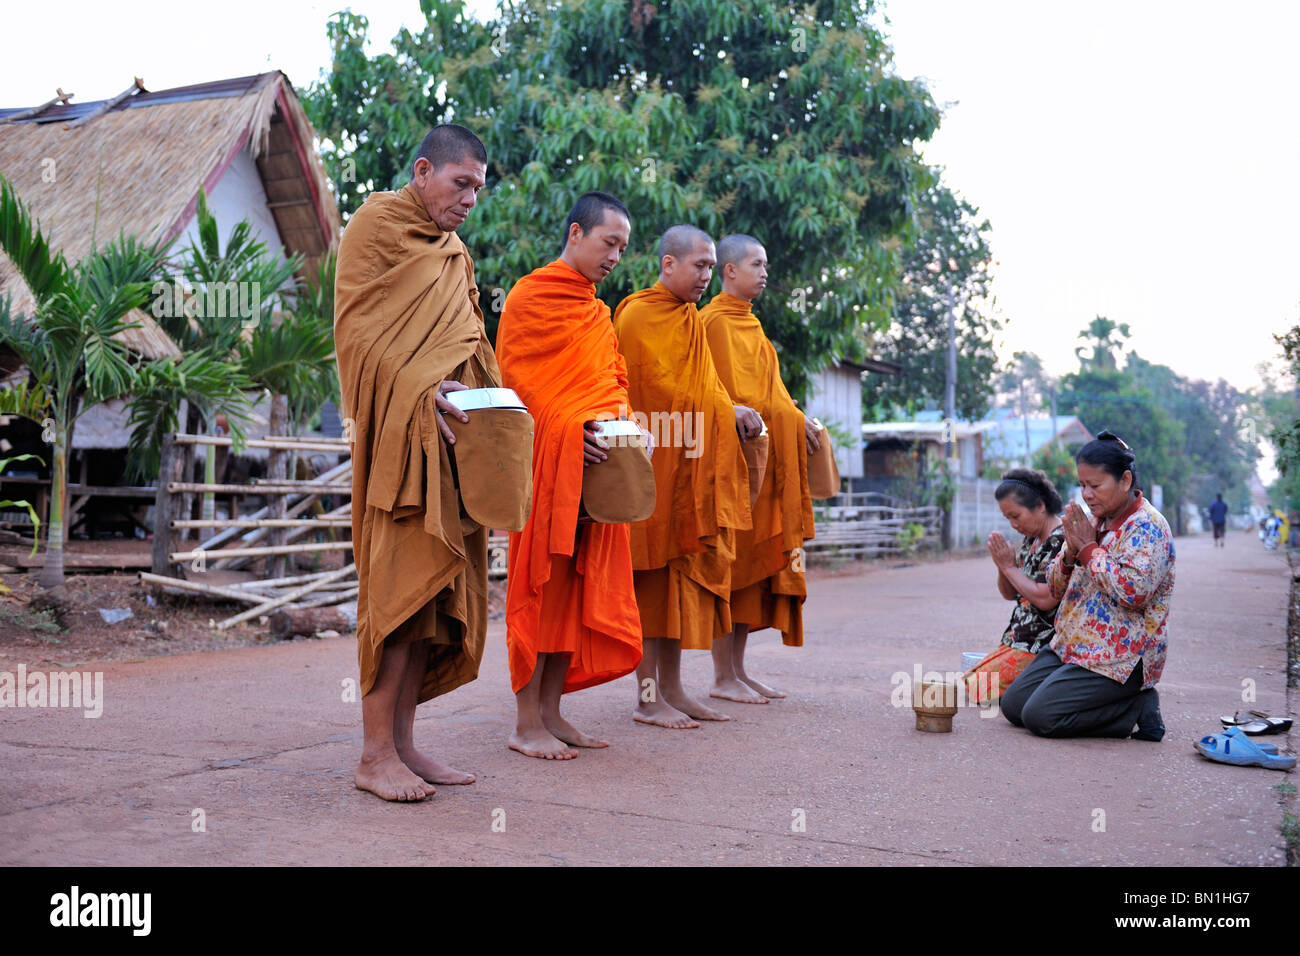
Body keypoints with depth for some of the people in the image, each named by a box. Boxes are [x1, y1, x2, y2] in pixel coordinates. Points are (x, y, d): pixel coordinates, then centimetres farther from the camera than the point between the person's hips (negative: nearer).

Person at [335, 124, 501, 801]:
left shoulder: (454, 252, 24)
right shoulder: (376, 223, 1)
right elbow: (356, 326, -9)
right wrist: (422, 390, -21)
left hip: (449, 436, 8)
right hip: (398, 433, -7)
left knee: (437, 585, 3)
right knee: (402, 584, -11)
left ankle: (402, 743, 9)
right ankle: (375, 754, -6)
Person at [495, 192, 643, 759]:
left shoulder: (598, 313, 21)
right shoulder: (530, 298, -2)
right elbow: (519, 383, -10)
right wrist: (572, 432, -20)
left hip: (594, 473, 7)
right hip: (547, 467, -7)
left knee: (579, 589, 6)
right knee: (541, 588, -6)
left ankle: (551, 713, 13)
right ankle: (527, 723, -1)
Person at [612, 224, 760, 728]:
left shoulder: (689, 320, 21)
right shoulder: (639, 315, -7)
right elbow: (662, 390, -13)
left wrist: (732, 413, 1)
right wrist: (727, 412, -7)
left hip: (690, 468, 8)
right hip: (657, 465, -8)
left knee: (684, 575, 7)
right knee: (654, 577, -6)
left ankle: (672, 689, 13)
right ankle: (647, 697, 0)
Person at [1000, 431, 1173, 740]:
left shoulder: (1148, 526, -13)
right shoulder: (1092, 521, 12)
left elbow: (1134, 591, -28)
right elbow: (1056, 589, 13)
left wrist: (1089, 549, -18)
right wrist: (1070, 552, -7)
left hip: (1120, 657, -9)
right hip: (1071, 645, 9)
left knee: (1039, 715, -19)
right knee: (1013, 704, 3)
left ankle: (1138, 708, -3)